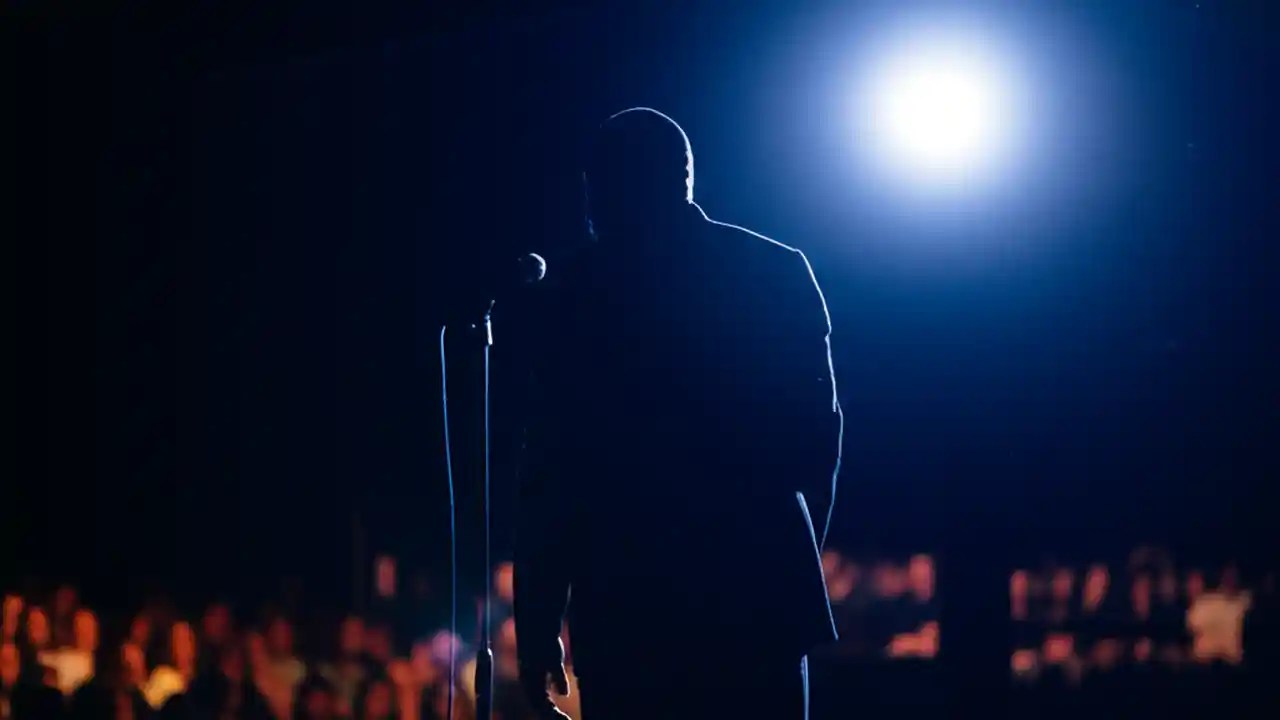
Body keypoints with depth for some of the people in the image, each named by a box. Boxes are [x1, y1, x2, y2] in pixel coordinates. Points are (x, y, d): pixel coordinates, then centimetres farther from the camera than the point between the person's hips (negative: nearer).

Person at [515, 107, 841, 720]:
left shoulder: (580, 295, -1)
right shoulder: (778, 272, 7)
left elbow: (553, 471, -3)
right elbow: (817, 432, 6)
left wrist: (538, 627, 1)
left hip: (628, 605, -2)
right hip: (757, 596, 2)